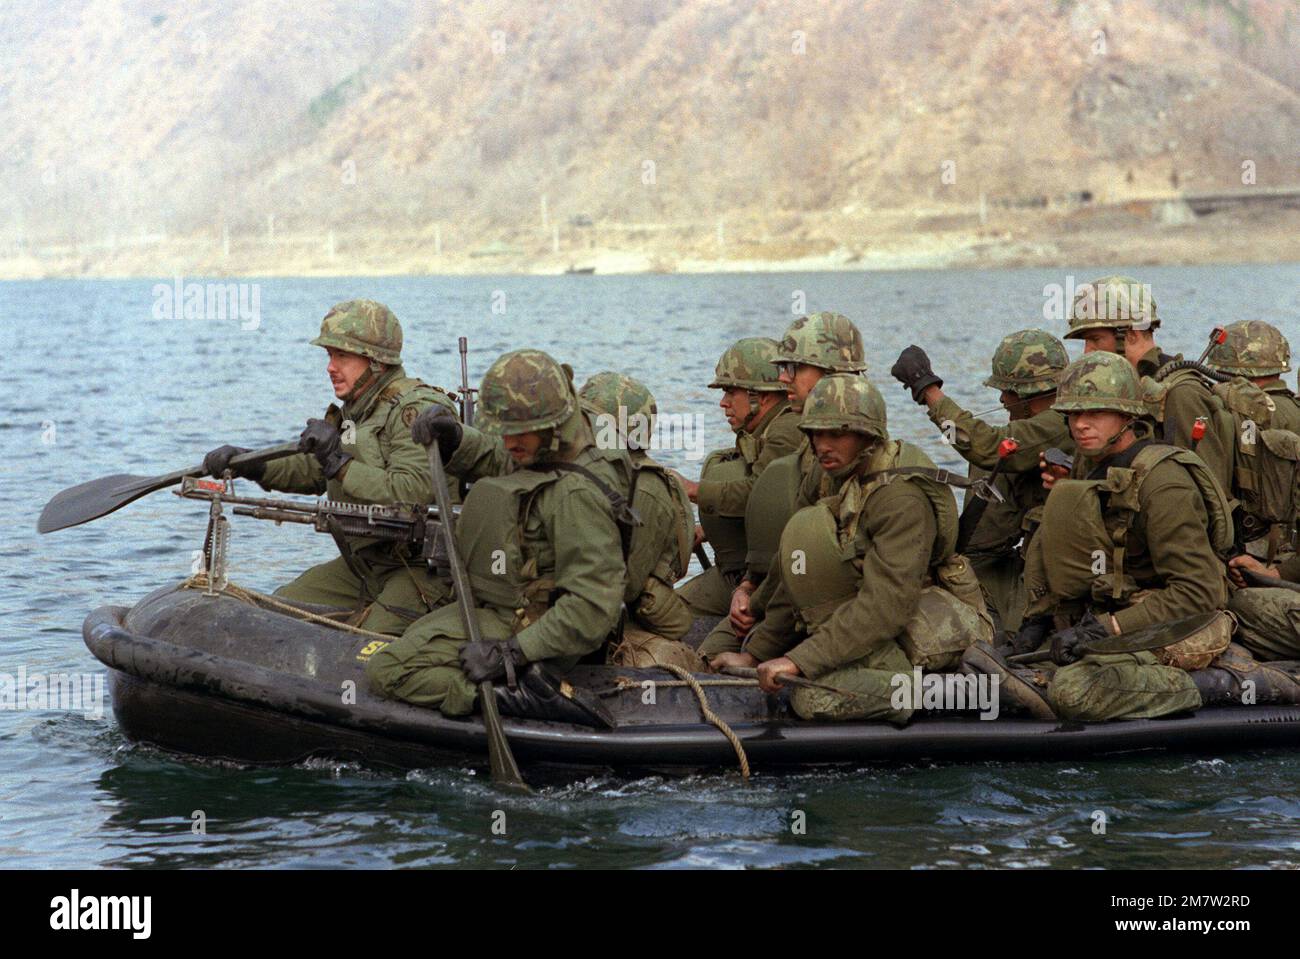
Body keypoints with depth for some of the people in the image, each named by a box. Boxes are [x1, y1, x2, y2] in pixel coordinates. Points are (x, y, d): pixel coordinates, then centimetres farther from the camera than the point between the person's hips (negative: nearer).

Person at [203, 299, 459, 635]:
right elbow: (310, 470, 21)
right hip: (362, 566, 9)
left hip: (420, 567, -9)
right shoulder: (353, 411, 13)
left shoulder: (417, 411, -17)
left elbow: (412, 494, -29)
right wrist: (252, 465, 5)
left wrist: (340, 463, -26)